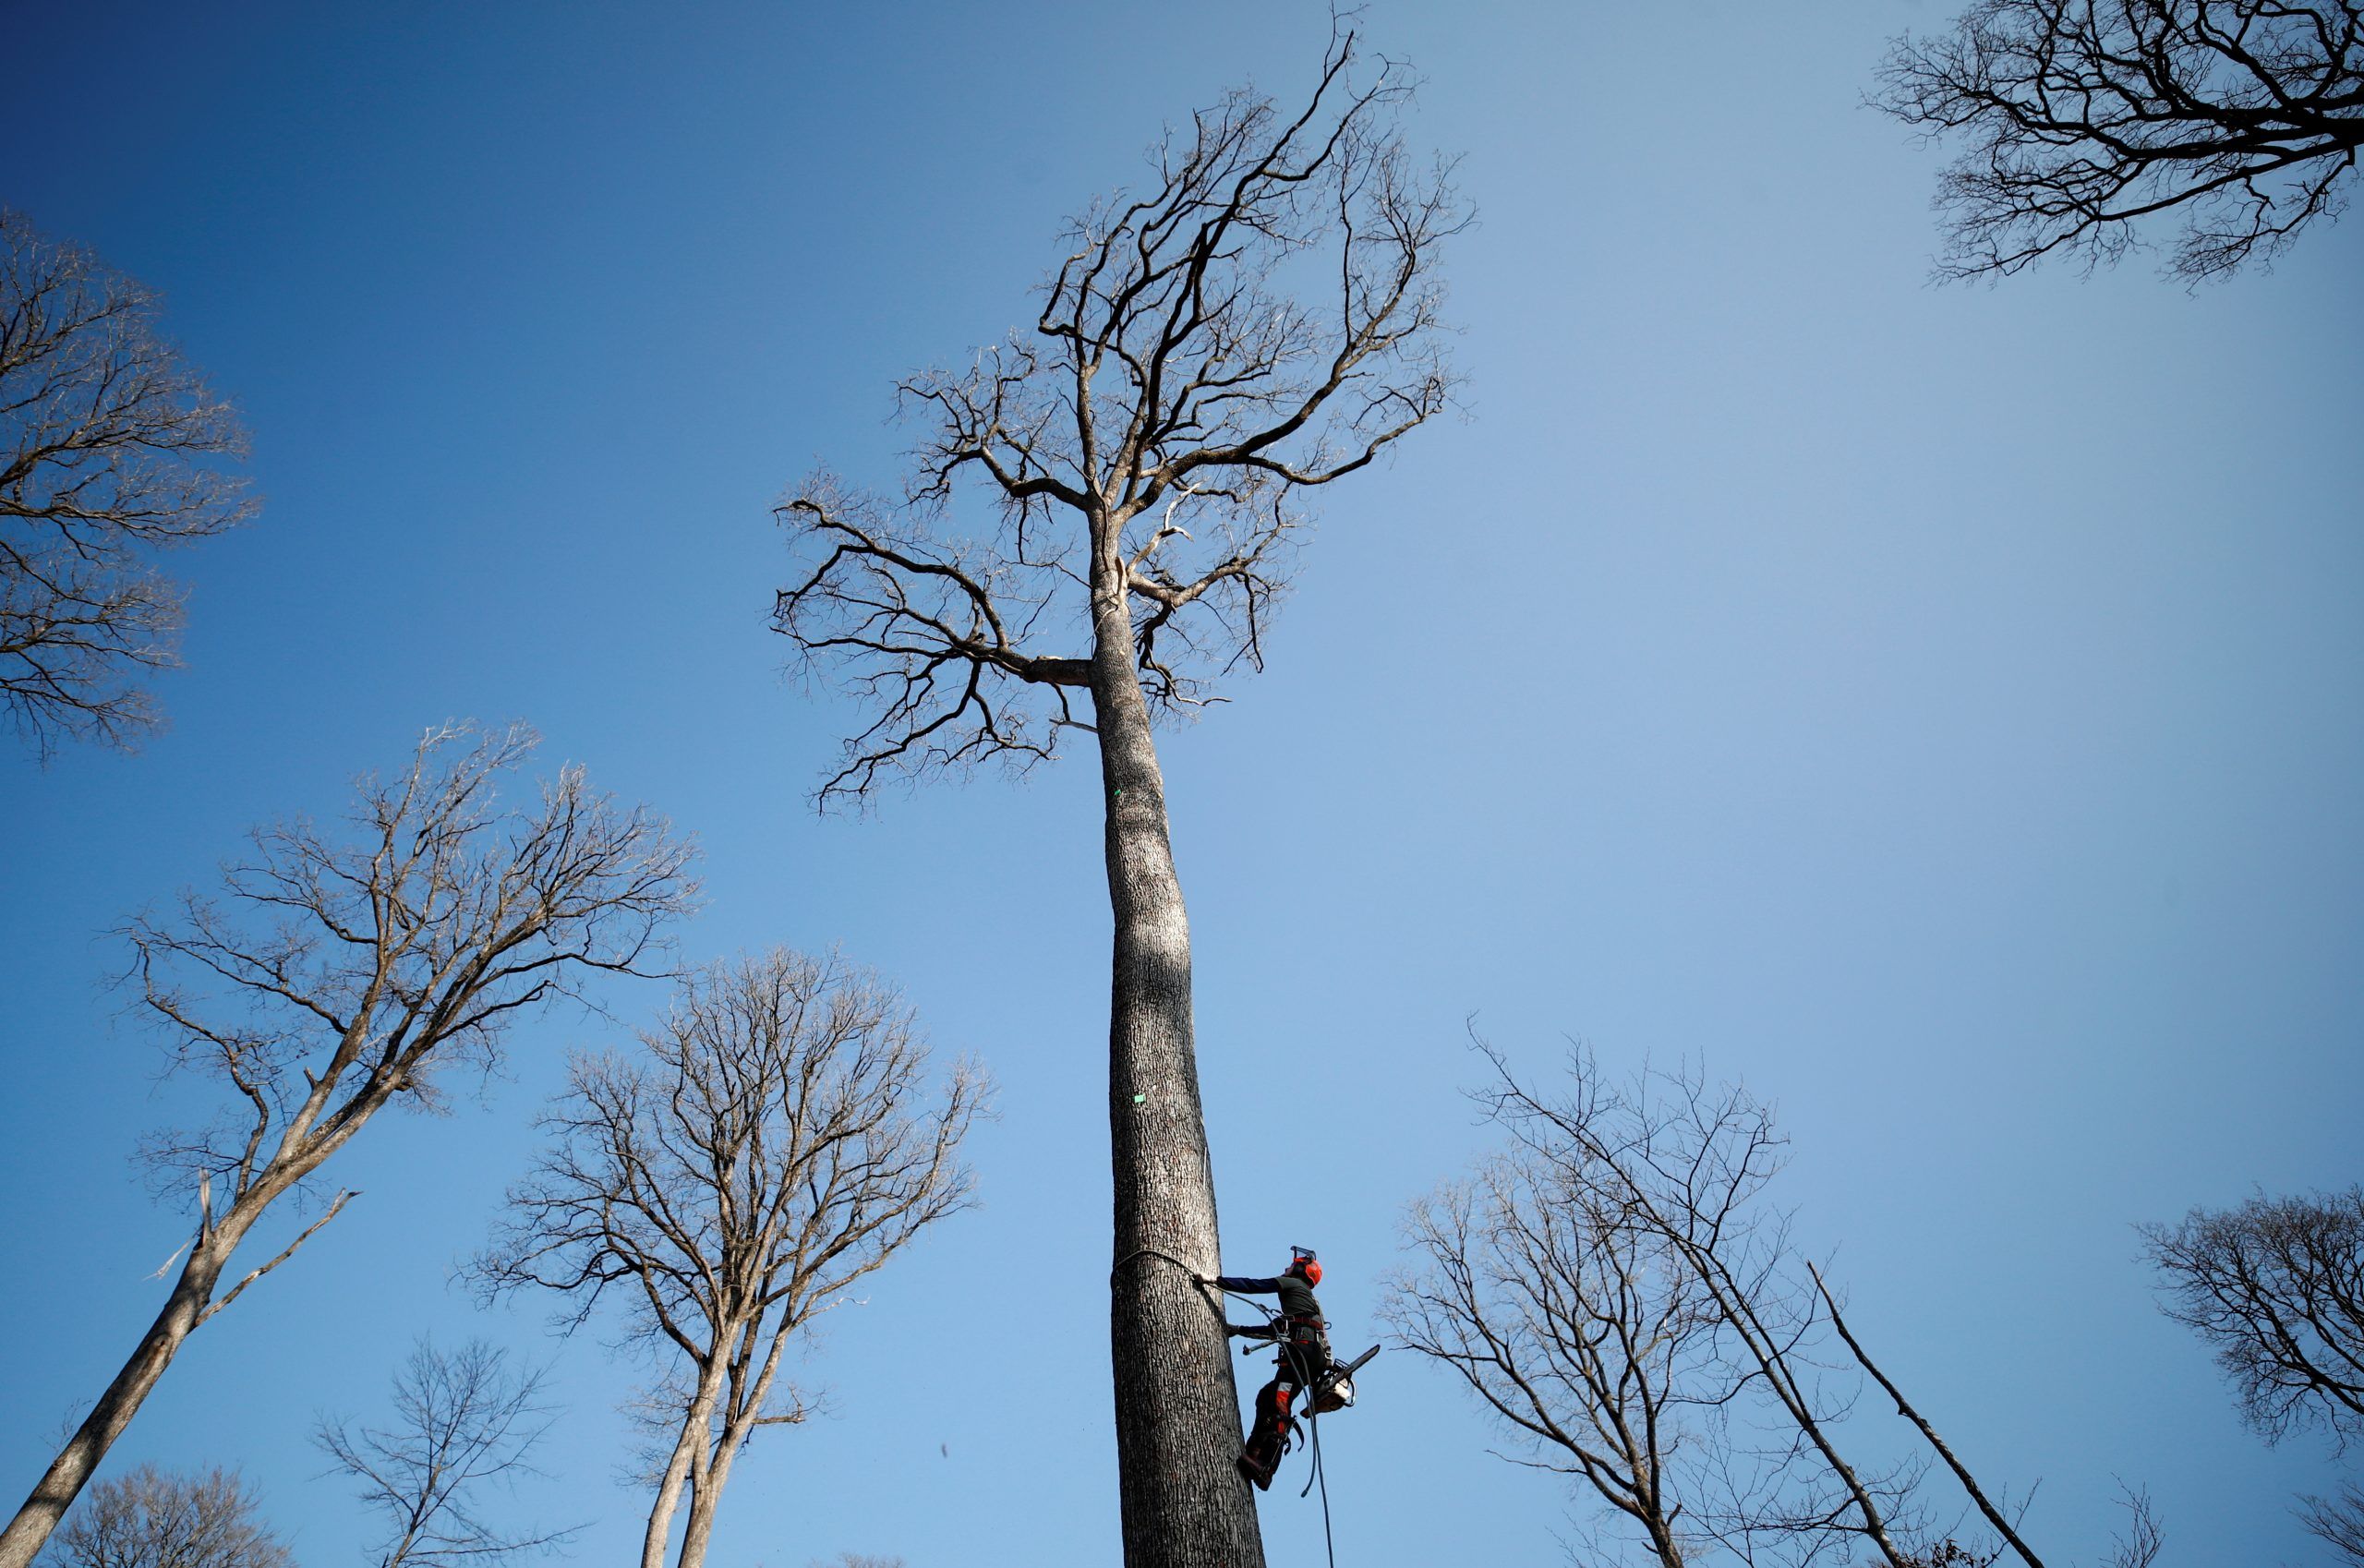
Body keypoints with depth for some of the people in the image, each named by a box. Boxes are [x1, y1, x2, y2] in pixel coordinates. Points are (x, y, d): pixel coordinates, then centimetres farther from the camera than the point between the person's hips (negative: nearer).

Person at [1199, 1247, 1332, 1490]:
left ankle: (1264, 1468, -34)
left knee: (1278, 1403, -20)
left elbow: (1255, 1286, 4)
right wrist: (1237, 1330, 39)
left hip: (1302, 1347, -9)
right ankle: (1254, 1454, -6)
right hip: (1316, 1355, 9)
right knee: (1266, 1396, 6)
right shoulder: (1307, 1299, 37)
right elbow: (1275, 1330, 38)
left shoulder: (1293, 1283, 13)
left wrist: (1215, 1280, 4)